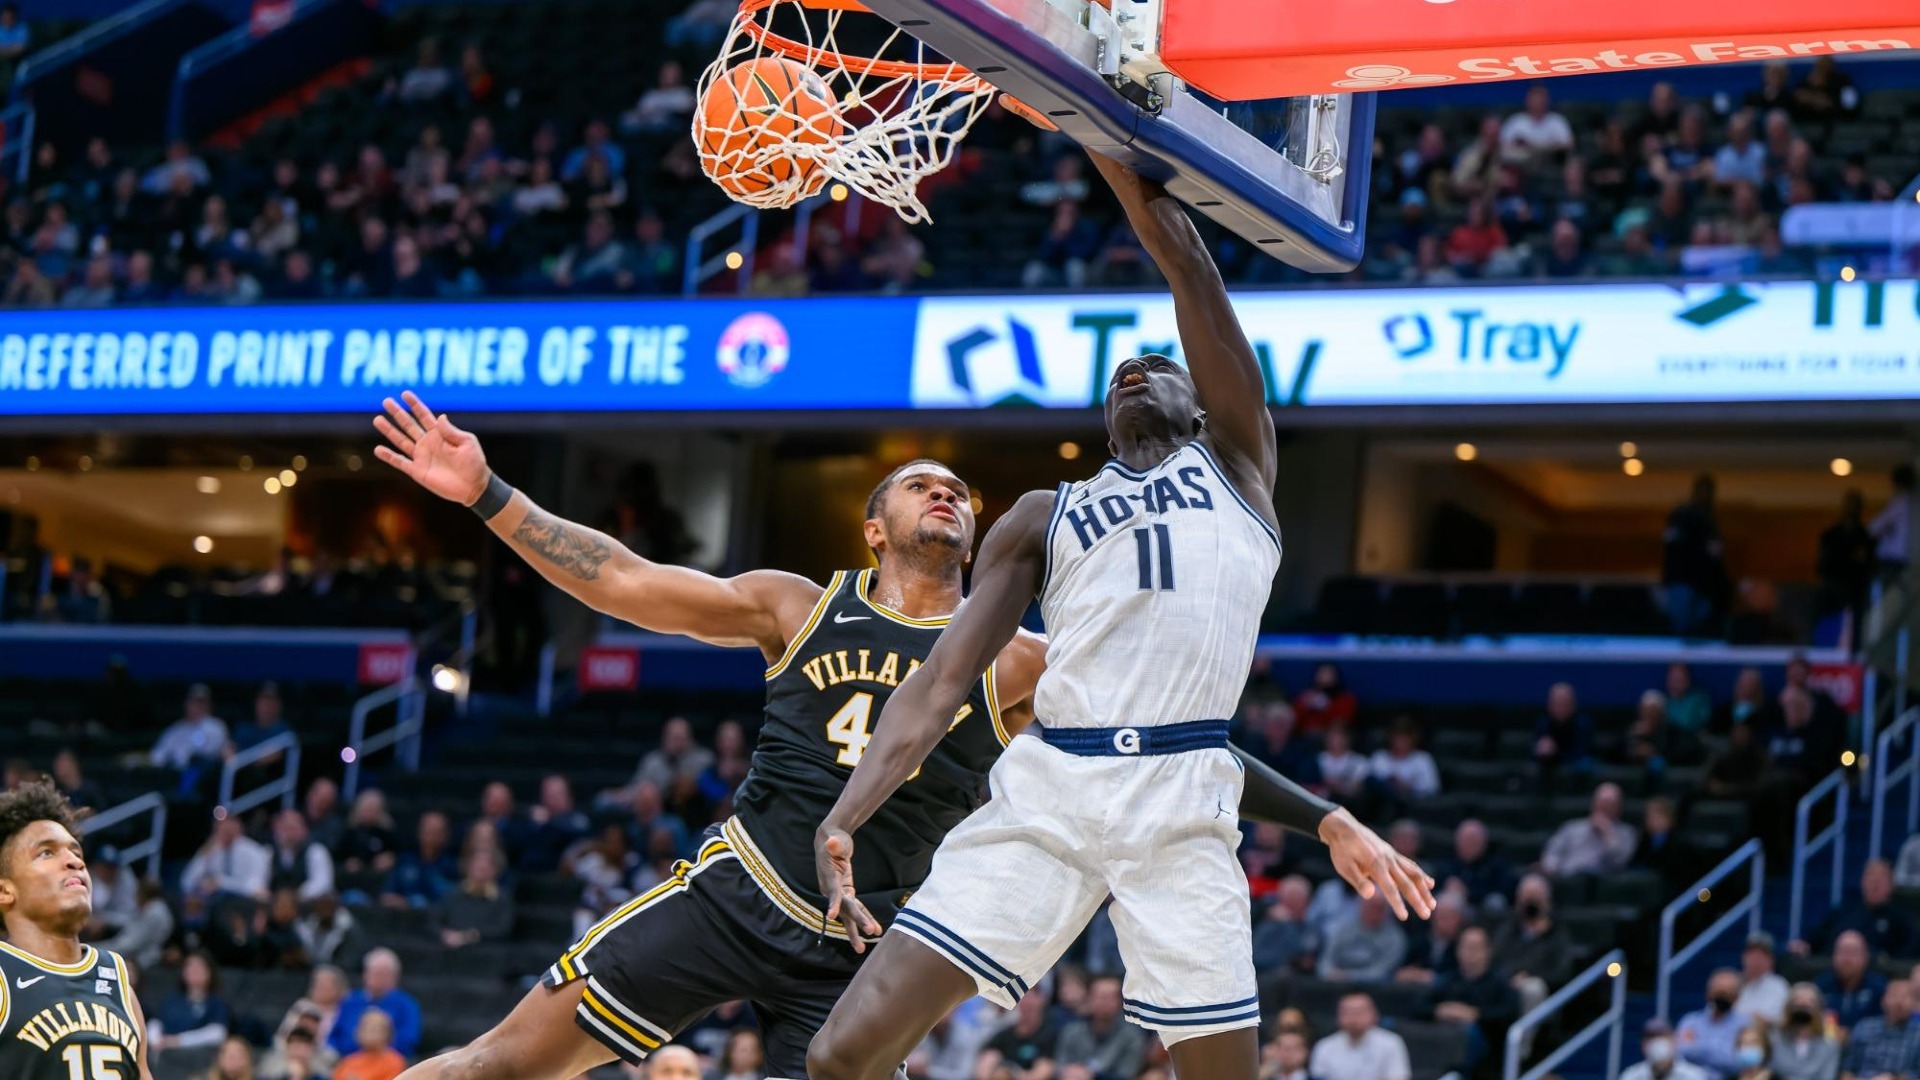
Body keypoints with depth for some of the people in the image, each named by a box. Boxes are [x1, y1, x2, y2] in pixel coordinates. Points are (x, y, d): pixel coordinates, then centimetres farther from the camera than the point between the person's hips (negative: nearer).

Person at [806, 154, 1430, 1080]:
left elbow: (1184, 264, 9)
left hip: (1181, 800, -2)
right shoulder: (1043, 519, 23)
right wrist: (843, 817, -1)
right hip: (1045, 787, 2)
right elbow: (940, 683, 13)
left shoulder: (1234, 463, 19)